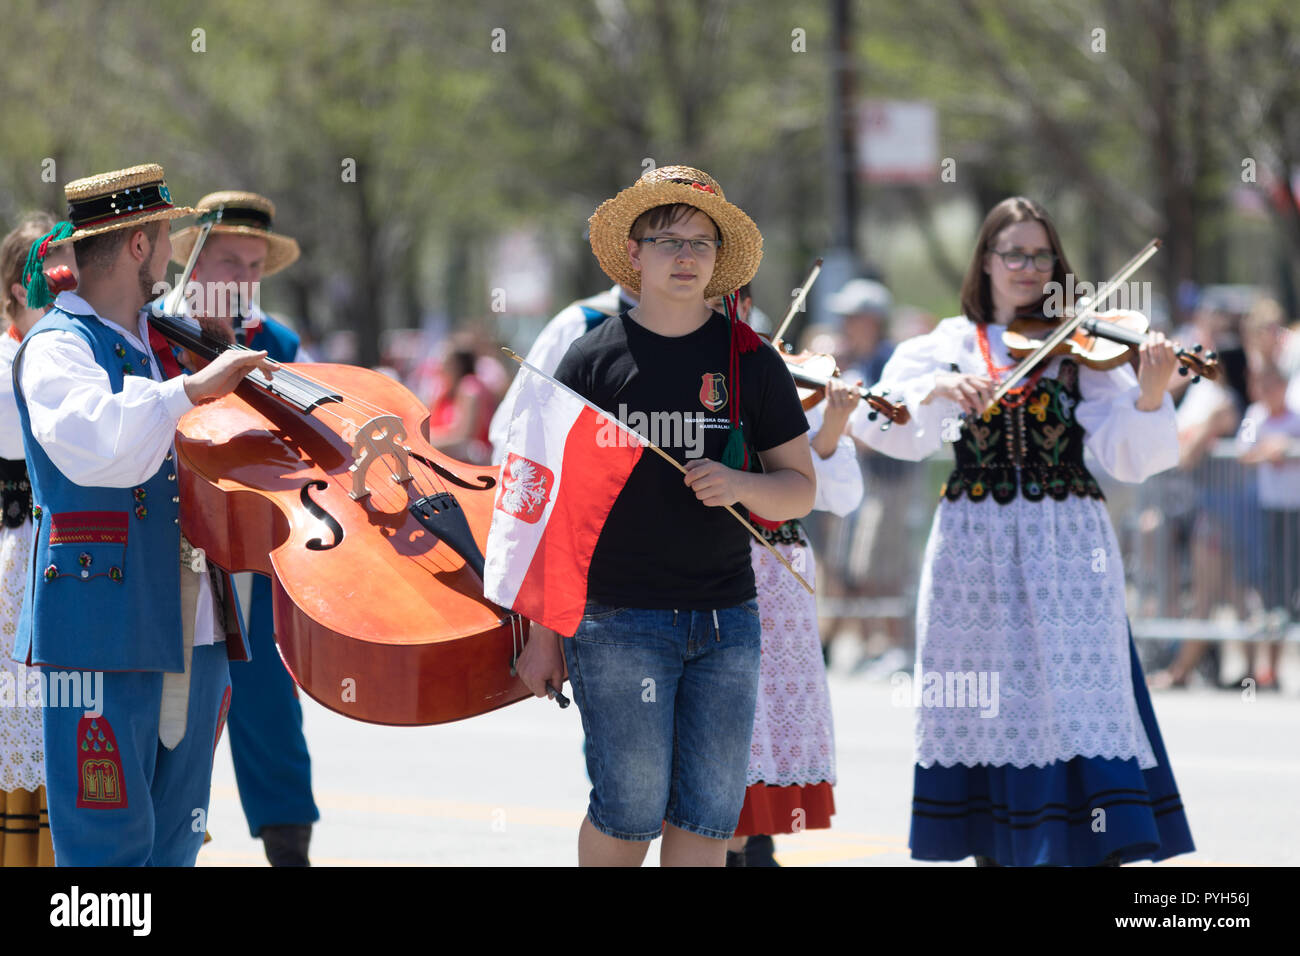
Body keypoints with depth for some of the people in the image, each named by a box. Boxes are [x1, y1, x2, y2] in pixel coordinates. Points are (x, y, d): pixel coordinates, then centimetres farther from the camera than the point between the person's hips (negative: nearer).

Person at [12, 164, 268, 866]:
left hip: (191, 632, 8)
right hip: (104, 631, -8)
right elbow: (95, 446, -28)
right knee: (110, 845, -8)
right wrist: (190, 389, -25)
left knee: (173, 845, 10)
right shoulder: (57, 346, -7)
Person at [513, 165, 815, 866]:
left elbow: (801, 488, 10)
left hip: (727, 620, 2)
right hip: (619, 618, -2)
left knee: (707, 816, 1)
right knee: (629, 811, -6)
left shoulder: (751, 360, 7)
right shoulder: (592, 360, 2)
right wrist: (544, 632, 0)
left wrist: (741, 485, -13)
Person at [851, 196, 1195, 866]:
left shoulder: (1081, 348, 4)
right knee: (983, 709, 4)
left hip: (1066, 547, -2)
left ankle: (1103, 845, -14)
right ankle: (988, 849, 14)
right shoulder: (948, 346, 8)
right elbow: (883, 426, -5)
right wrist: (938, 389, -21)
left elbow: (1127, 454, -7)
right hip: (975, 550, 2)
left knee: (1081, 700, -11)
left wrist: (1150, 391, -25)